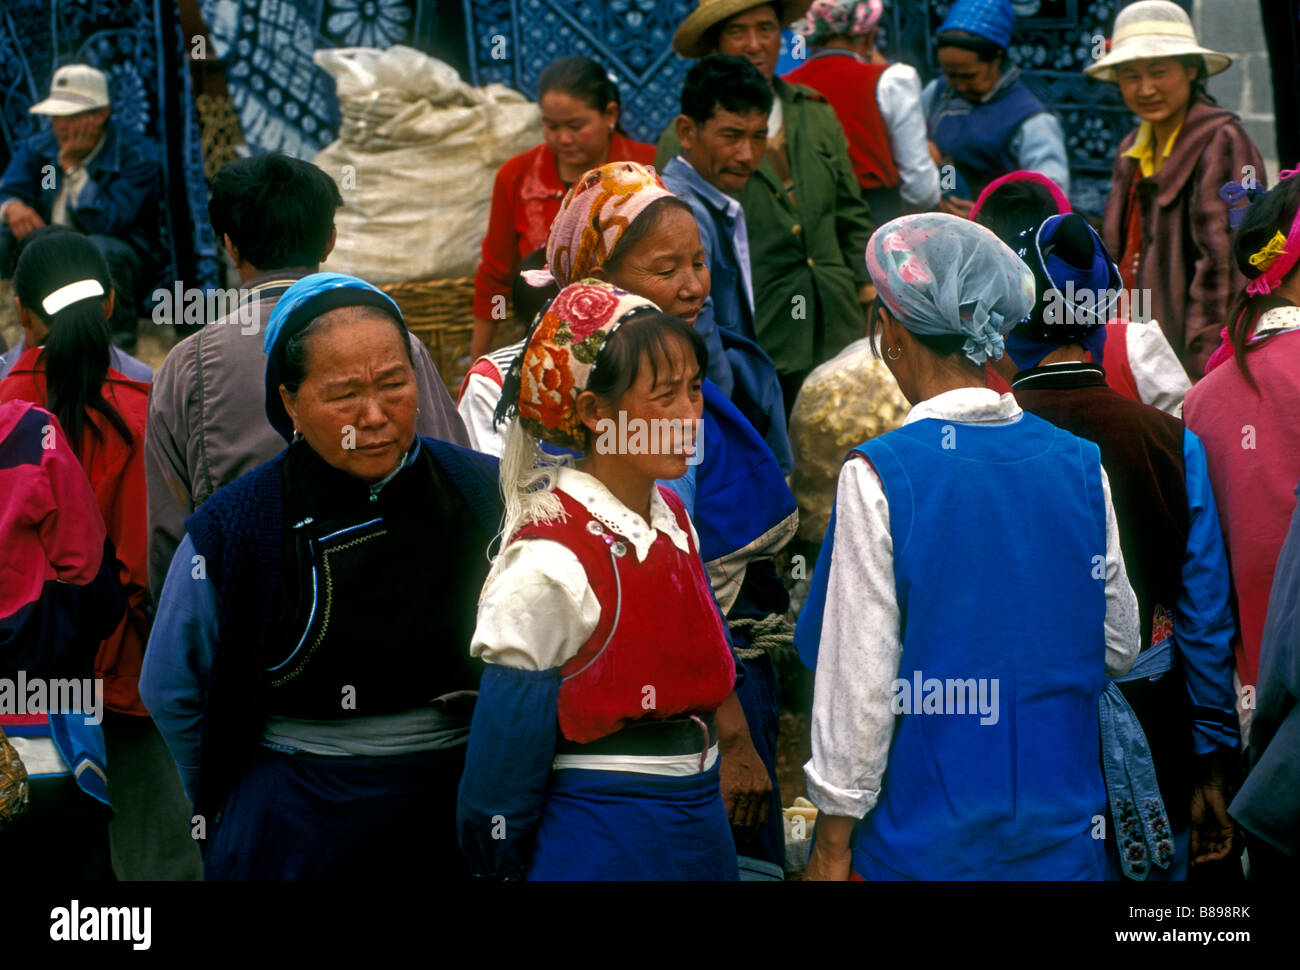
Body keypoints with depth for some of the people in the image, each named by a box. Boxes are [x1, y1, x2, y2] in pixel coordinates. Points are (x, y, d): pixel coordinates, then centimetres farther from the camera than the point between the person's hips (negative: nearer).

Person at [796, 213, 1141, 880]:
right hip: (1061, 836, 4)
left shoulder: (876, 479, -14)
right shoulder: (1082, 467, -1)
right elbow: (1118, 649, 8)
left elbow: (860, 680, -13)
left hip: (921, 842, -4)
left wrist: (834, 842, -5)